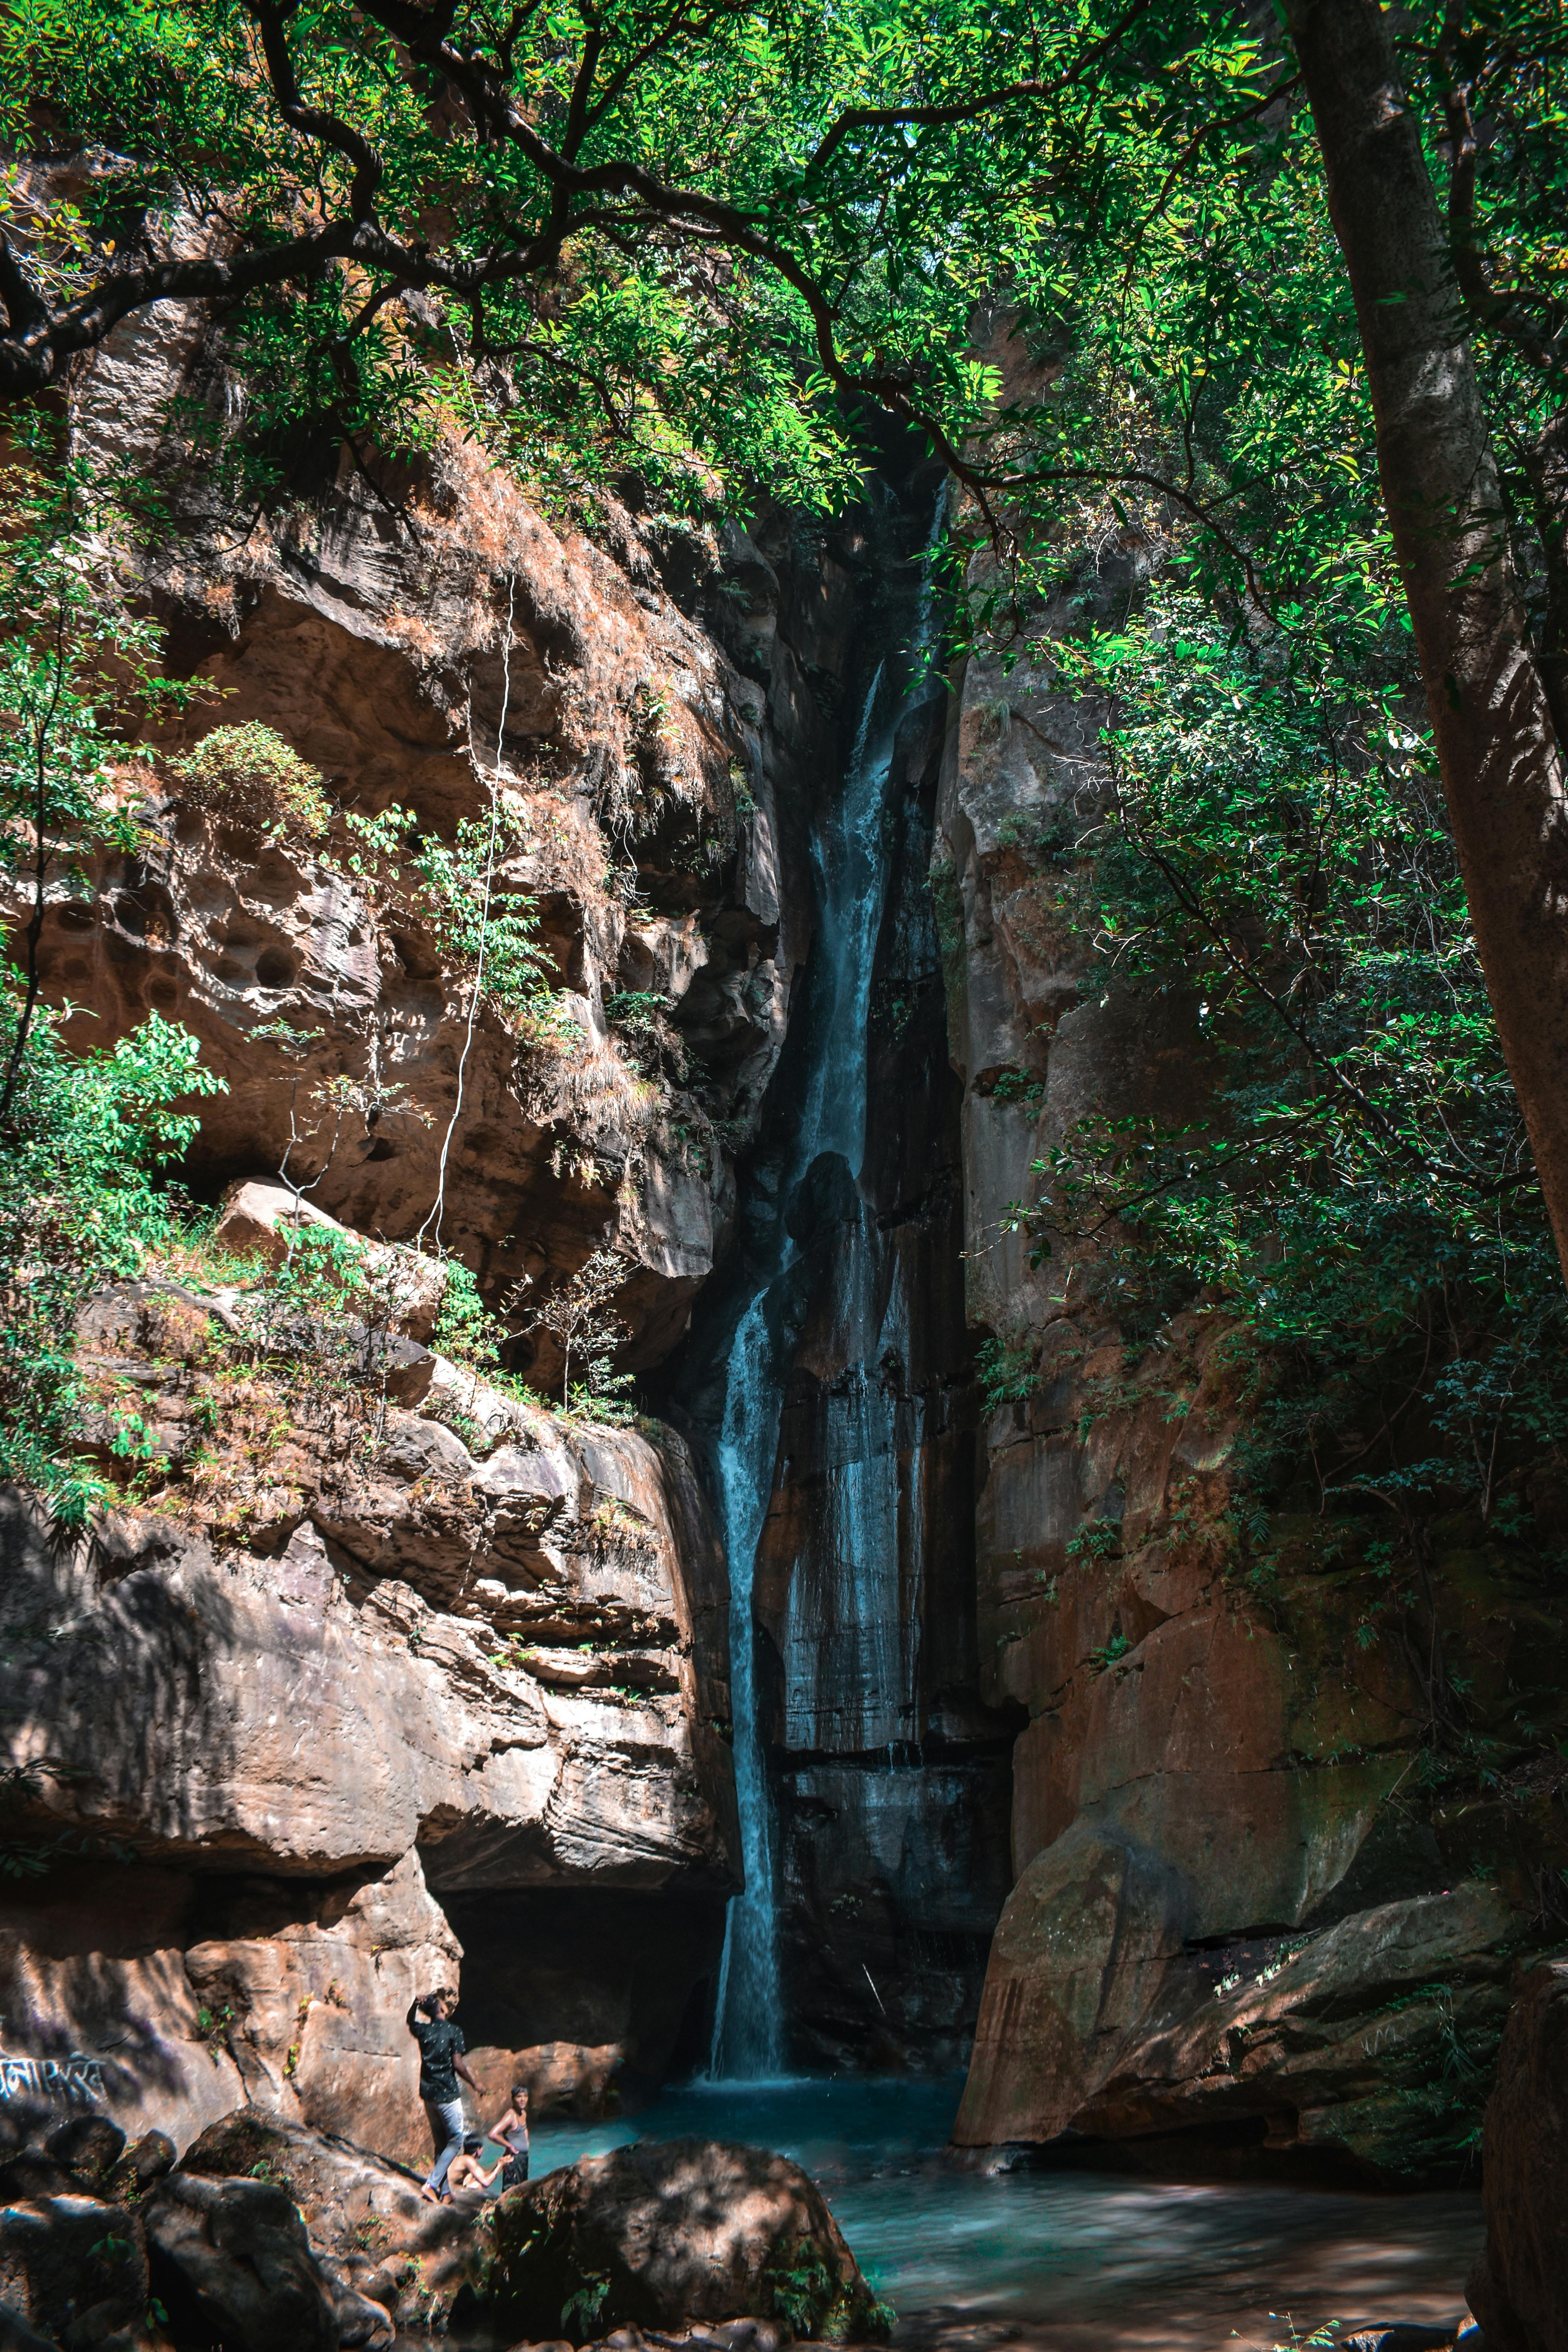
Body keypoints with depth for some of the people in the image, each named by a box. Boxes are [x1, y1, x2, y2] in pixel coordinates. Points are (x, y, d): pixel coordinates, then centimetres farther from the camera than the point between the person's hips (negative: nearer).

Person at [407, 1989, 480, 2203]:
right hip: (448, 2095, -6)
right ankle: (431, 2184, -8)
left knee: (440, 2143, 16)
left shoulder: (423, 2031, 3)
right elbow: (458, 2064, -16)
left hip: (429, 2095, 6)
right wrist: (474, 2084, -1)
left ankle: (444, 2191, 16)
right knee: (456, 2141, 4)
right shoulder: (454, 2031, -12)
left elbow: (411, 2023, 27)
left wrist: (416, 2004, 9)